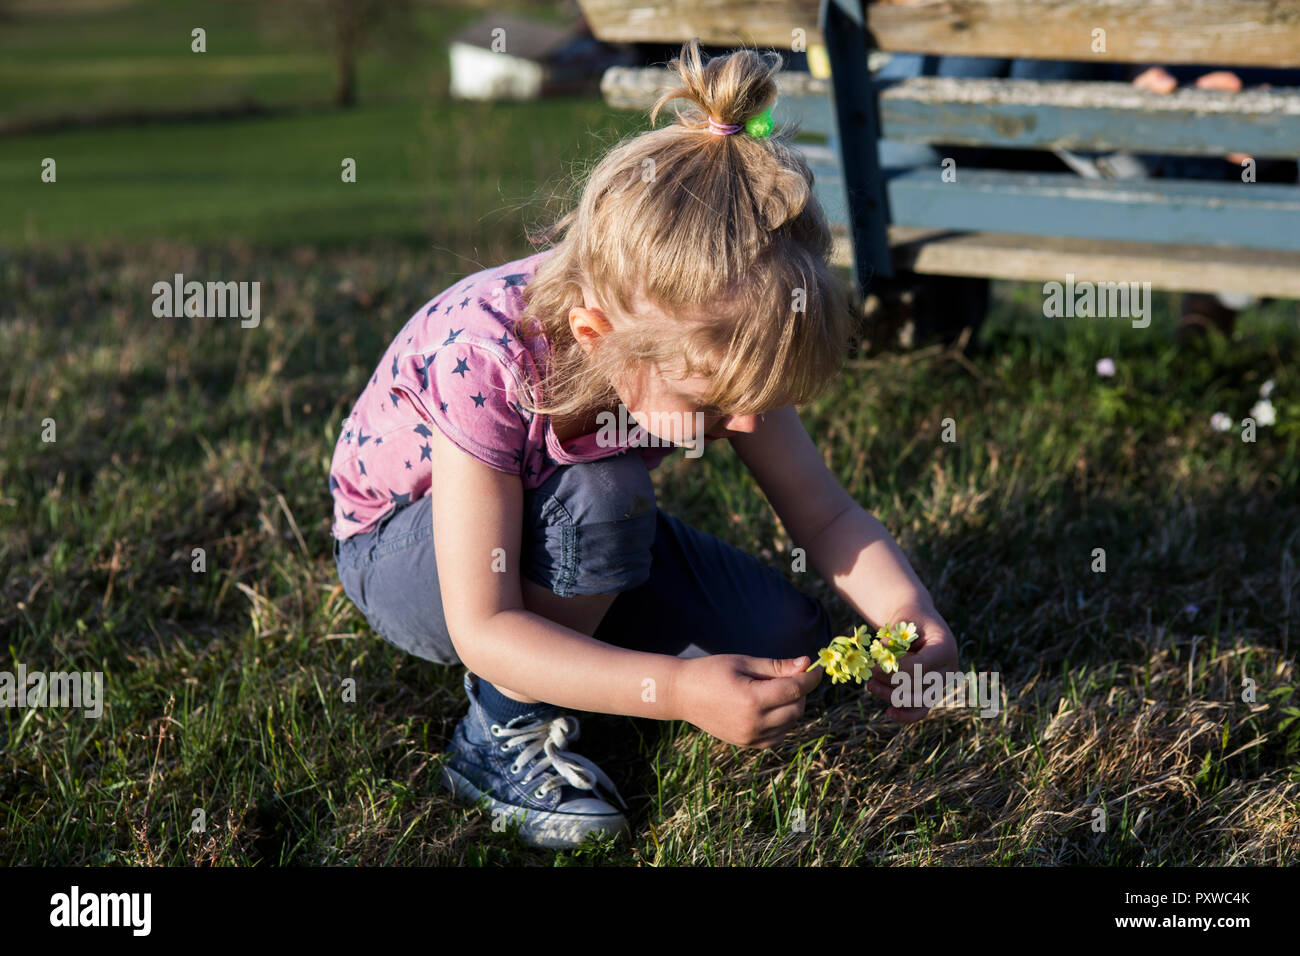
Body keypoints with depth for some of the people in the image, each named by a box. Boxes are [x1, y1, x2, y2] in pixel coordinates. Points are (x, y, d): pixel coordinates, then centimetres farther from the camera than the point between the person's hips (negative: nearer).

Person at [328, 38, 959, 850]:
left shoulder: (708, 336, -23)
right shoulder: (483, 360, -39)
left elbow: (828, 515, -12)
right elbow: (481, 629, -37)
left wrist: (912, 617, -33)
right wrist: (678, 690, -48)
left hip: (567, 537, 6)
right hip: (407, 550, -5)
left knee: (786, 638, -10)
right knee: (601, 496, -36)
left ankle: (564, 642, 11)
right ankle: (503, 733, -14)